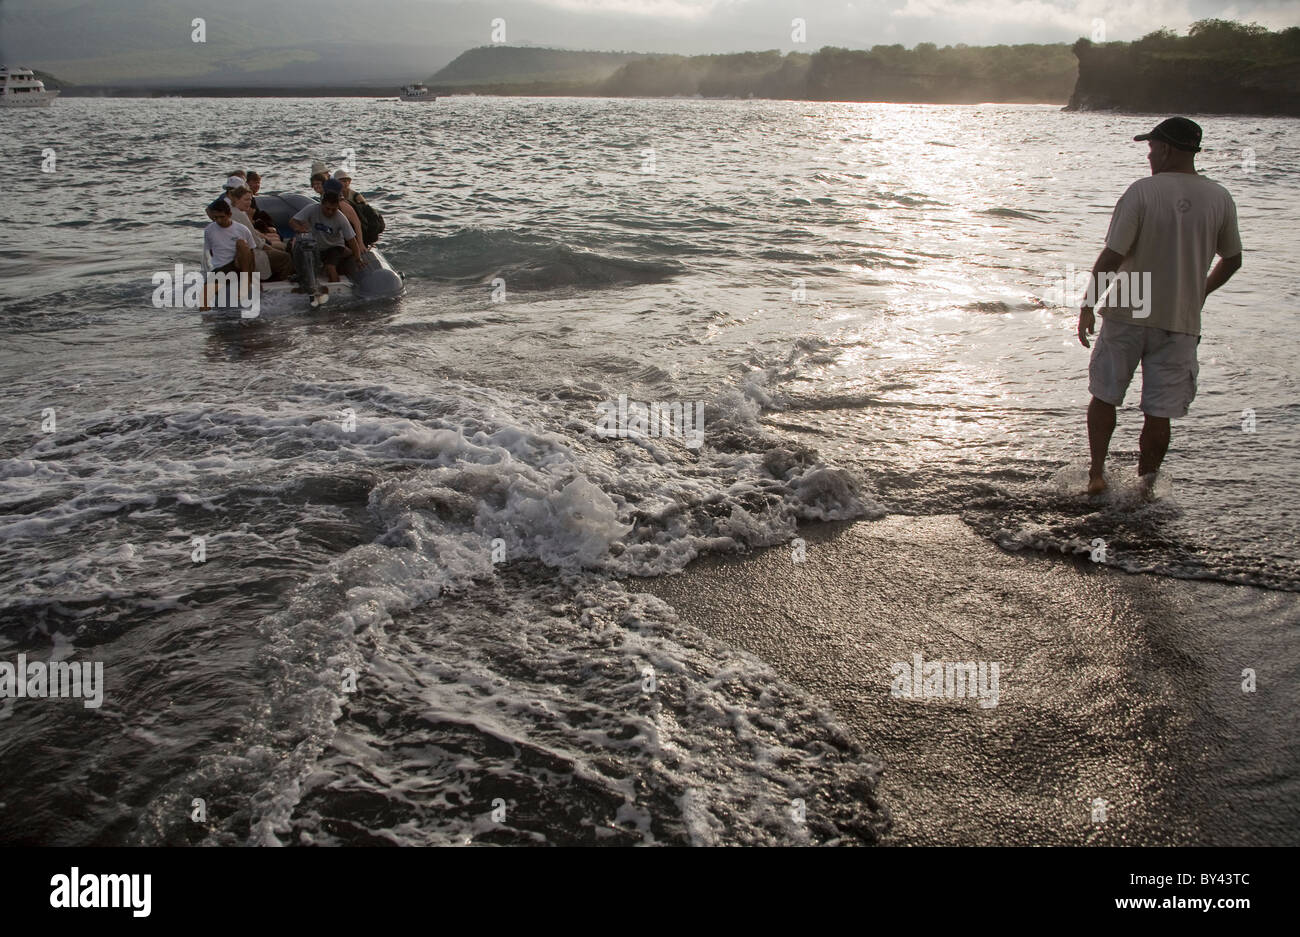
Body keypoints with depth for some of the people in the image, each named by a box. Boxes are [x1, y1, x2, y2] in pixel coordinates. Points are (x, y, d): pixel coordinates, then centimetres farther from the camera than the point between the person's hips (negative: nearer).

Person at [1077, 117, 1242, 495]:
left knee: (1104, 395, 14)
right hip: (1181, 321, 2)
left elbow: (1112, 256, -14)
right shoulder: (1220, 198, 1)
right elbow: (1232, 260, 12)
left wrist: (1088, 305, -6)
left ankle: (1096, 474, 15)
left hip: (1127, 313, -2)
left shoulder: (1142, 191, -11)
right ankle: (1145, 486, 13)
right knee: (1159, 411, 8)